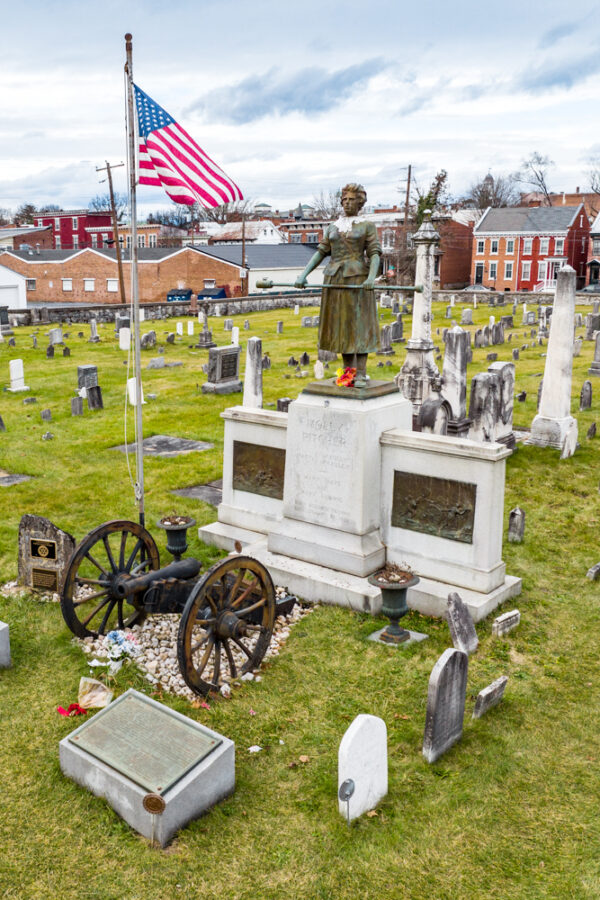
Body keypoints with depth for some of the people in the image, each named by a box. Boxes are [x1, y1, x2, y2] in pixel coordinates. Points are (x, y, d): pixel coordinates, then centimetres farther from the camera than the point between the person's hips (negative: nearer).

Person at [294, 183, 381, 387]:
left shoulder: (367, 226, 3)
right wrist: (303, 275, -1)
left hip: (358, 278, -4)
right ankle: (347, 370, 14)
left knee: (359, 324, -6)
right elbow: (320, 253, 11)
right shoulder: (332, 228, 15)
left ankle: (361, 374, -5)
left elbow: (375, 254, -6)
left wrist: (371, 278, -24)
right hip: (335, 279, 4)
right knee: (341, 324, 5)